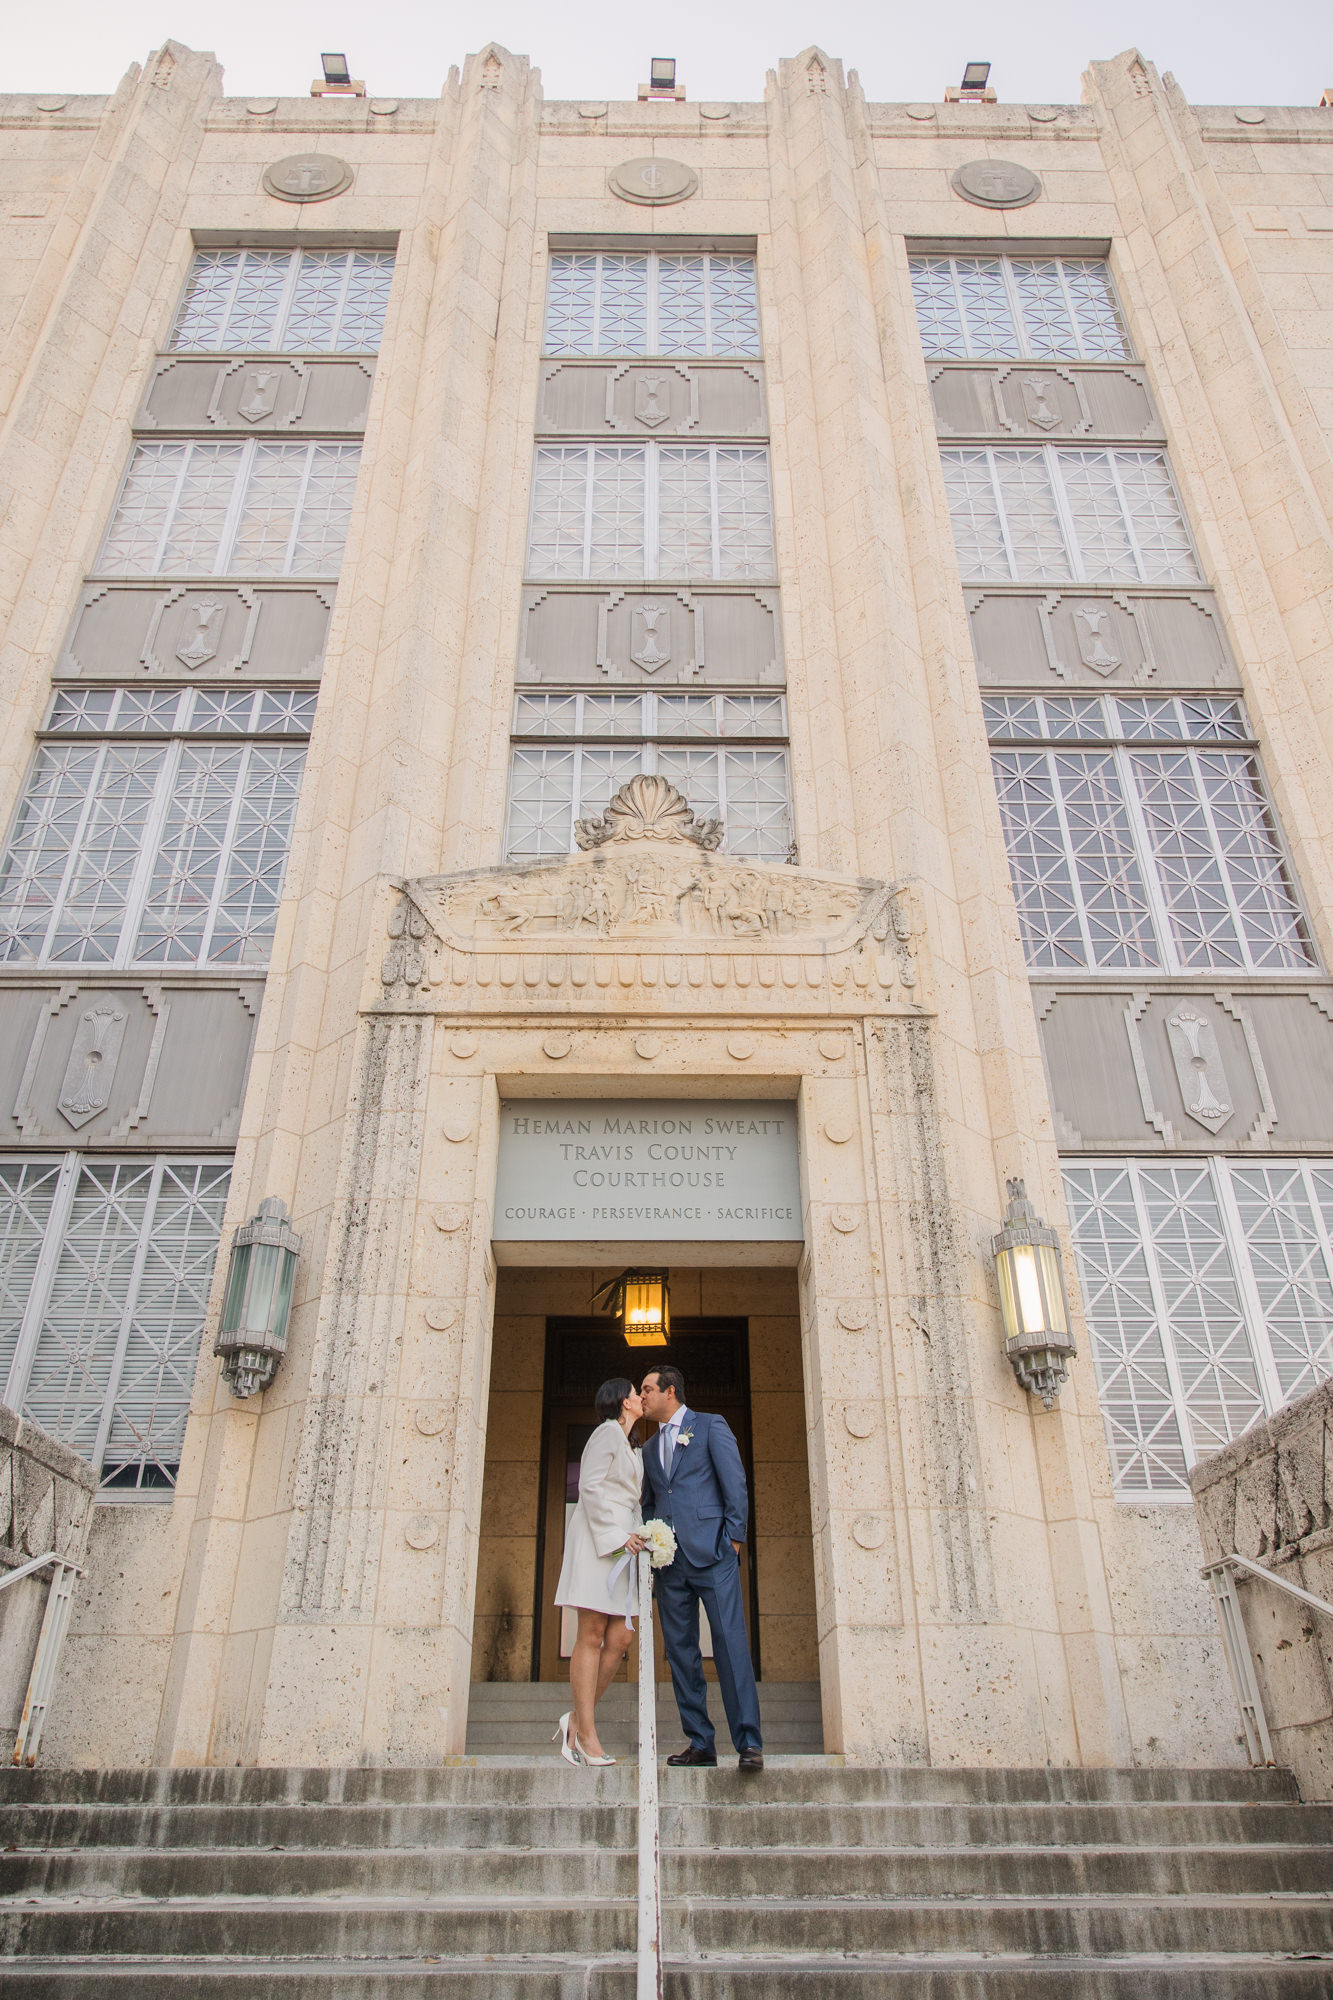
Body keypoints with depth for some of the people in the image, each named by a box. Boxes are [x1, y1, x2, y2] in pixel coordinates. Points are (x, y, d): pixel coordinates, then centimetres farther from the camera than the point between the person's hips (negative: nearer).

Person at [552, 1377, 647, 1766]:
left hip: (619, 1543, 9)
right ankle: (587, 1736, -4)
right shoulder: (609, 1431, -4)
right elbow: (589, 1486, -12)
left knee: (619, 1640, 2)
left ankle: (576, 1720, 11)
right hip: (596, 1539, -9)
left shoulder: (629, 1447, 24)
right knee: (592, 1636, -7)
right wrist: (616, 1536, -16)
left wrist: (637, 1536, 9)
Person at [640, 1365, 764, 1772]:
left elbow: (735, 1483, -2)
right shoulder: (650, 1449, 22)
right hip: (669, 1560, 6)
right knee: (680, 1653, 5)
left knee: (730, 1644, -10)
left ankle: (748, 1742, -6)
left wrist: (734, 1537, -8)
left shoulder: (711, 1426, 4)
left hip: (711, 1554, -6)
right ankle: (700, 1742, 12)